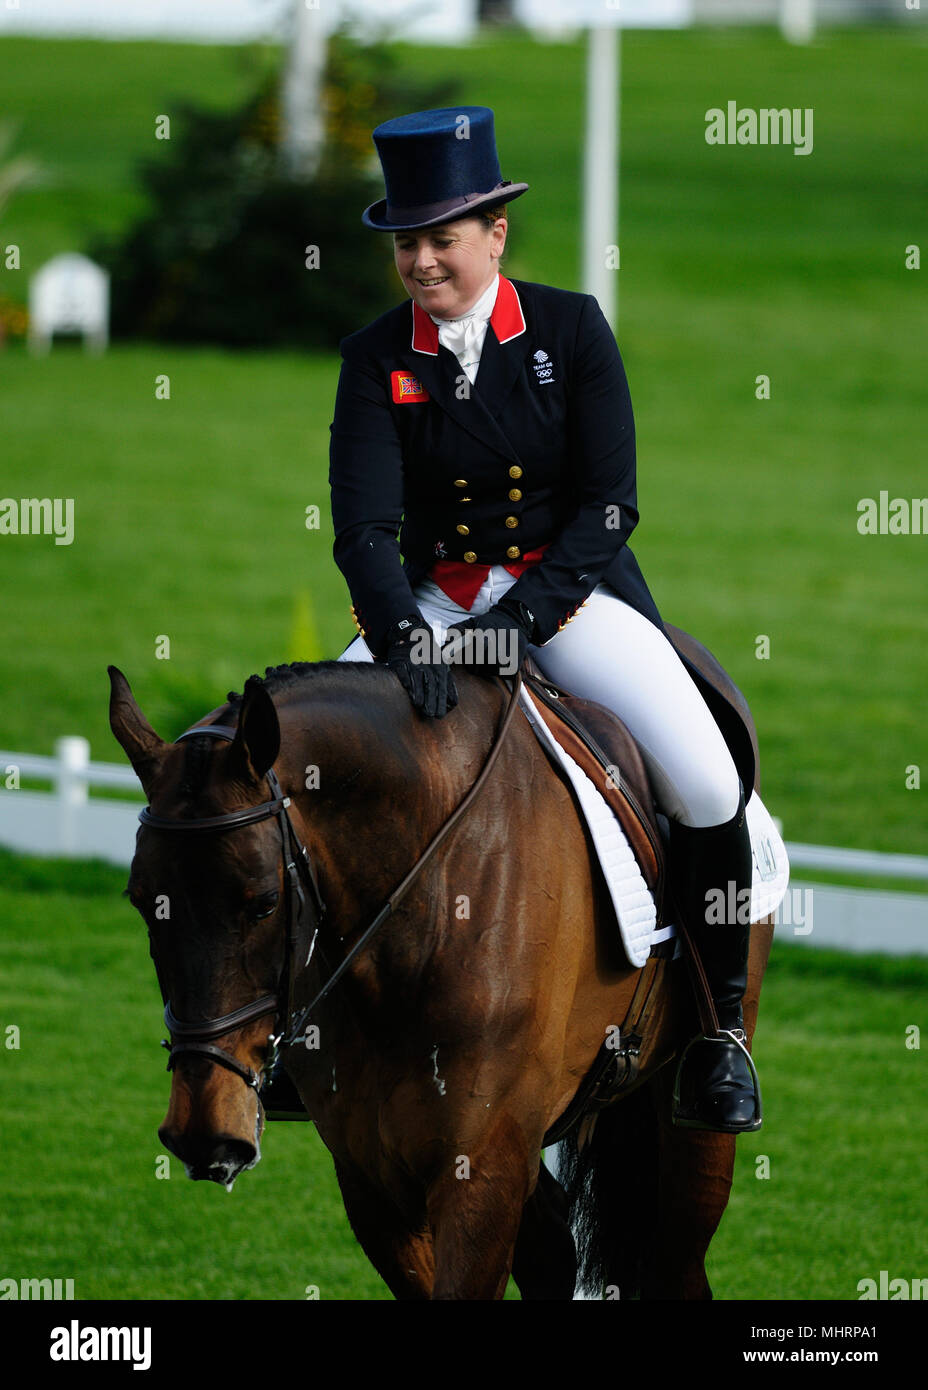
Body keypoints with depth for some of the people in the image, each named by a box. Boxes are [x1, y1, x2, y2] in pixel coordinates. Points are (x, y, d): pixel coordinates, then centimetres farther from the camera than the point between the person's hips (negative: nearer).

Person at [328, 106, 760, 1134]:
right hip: (435, 599, 2)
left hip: (575, 588, -2)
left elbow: (610, 504, -9)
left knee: (706, 781, -23)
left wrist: (520, 620, -21)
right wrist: (403, 639, -31)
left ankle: (721, 1028, -4)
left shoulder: (571, 328, -5)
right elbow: (364, 527, -12)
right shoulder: (376, 360, -3)